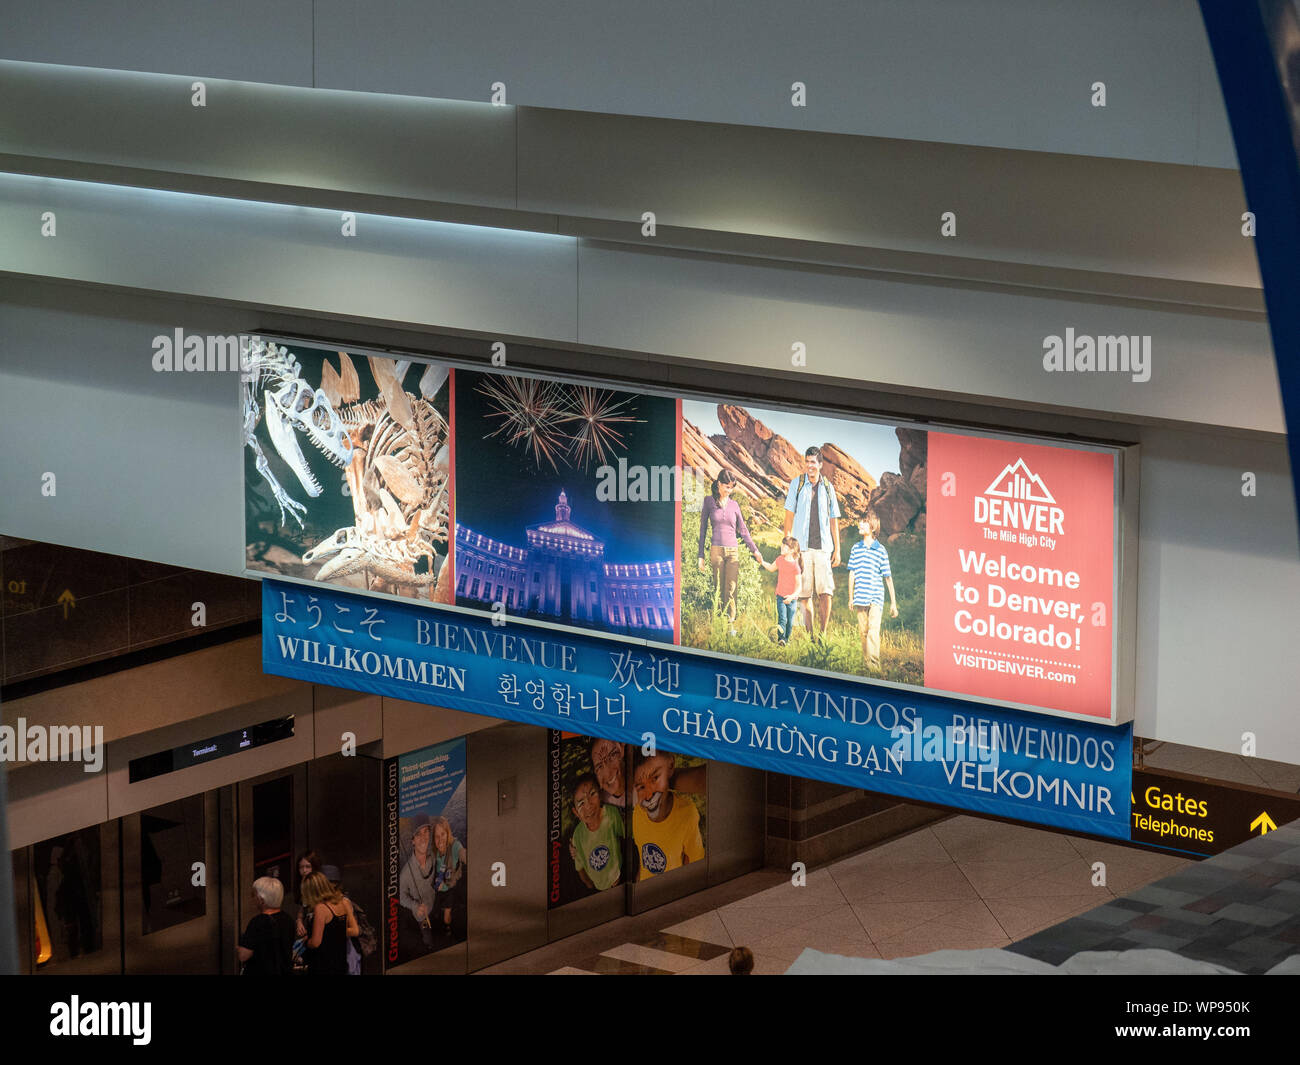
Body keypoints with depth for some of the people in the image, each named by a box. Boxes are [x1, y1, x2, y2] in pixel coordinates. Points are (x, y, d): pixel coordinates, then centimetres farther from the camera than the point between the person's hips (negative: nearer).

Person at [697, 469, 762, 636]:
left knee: (731, 590, -7)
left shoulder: (734, 505, 11)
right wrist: (701, 556, 5)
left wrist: (754, 550, 10)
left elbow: (743, 530, 17)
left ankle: (731, 624, -6)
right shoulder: (709, 502, 5)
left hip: (733, 551, 1)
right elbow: (703, 530, 8)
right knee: (719, 590, -3)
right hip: (716, 551, -1)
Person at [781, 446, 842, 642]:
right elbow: (789, 515, 5)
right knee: (804, 594, -2)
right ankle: (810, 634, 6)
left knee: (825, 593, -8)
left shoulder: (828, 488, 10)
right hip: (802, 546, -1)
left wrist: (837, 550, 11)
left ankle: (823, 633, 2)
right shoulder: (797, 484, 4)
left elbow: (833, 521, 14)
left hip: (823, 547, 1)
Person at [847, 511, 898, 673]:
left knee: (873, 629, -16)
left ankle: (874, 662, -22)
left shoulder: (881, 550, 0)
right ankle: (865, 661, 20)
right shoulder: (856, 548, 10)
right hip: (860, 597, 4)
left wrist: (893, 602, 4)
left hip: (876, 597, -4)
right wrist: (851, 597, 14)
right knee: (863, 631, 8)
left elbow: (888, 577, 3)